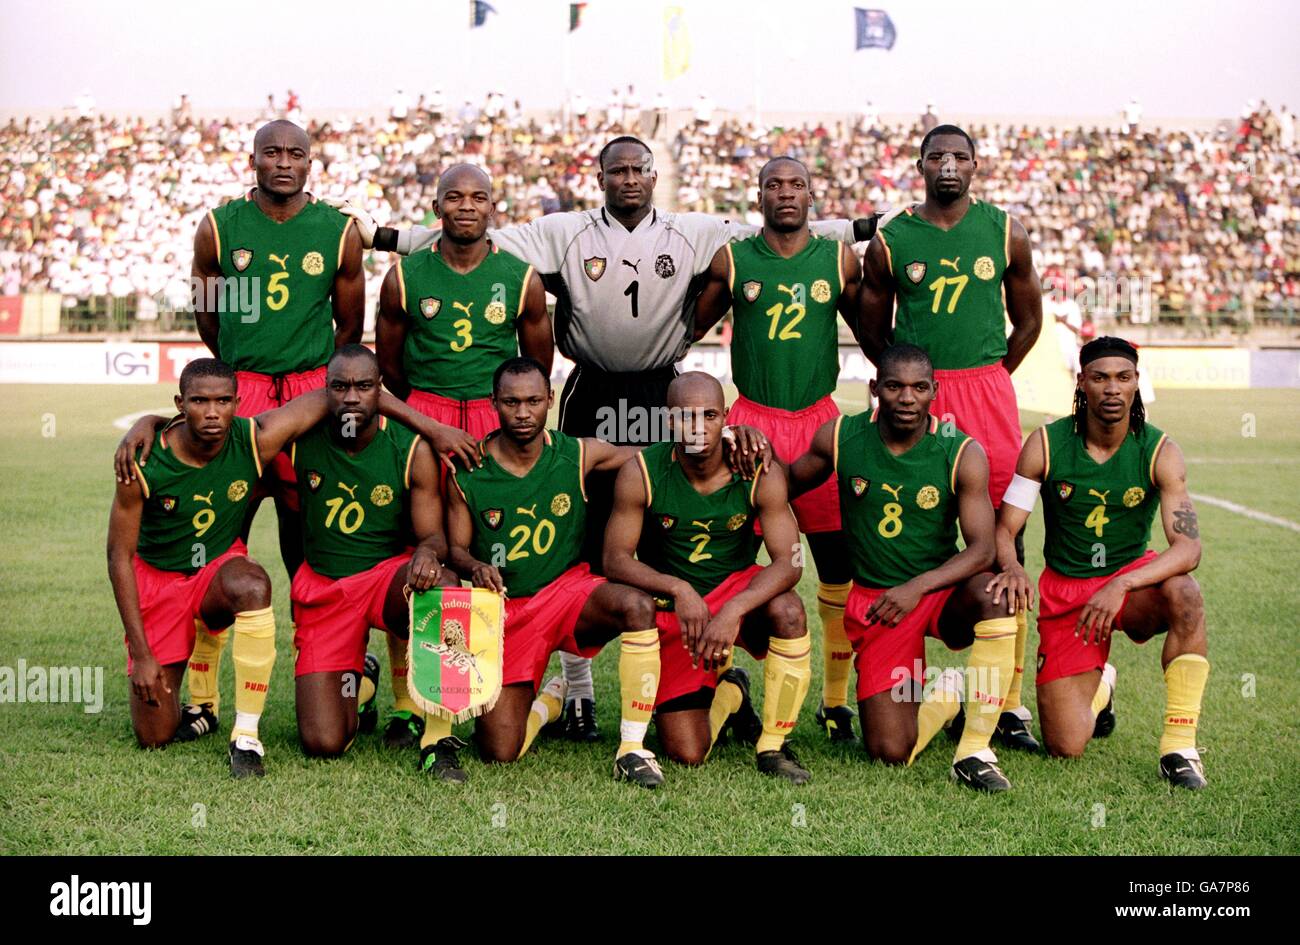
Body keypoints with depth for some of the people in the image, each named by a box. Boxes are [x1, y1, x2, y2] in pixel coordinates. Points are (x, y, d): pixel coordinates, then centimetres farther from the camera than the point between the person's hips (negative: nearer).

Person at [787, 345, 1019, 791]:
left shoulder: (963, 454, -10)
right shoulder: (839, 438, -5)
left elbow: (981, 550, -16)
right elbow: (789, 484, 13)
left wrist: (919, 587, -30)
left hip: (943, 593, -1)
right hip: (873, 601, 1)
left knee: (991, 594, -39)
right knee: (890, 752, -11)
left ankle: (974, 751, -23)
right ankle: (943, 698, 26)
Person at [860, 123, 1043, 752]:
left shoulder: (1004, 232, 7)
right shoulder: (890, 241, 5)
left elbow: (1029, 319, 16)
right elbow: (872, 328, 15)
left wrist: (983, 380, 12)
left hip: (988, 391, 1)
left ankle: (1009, 704, 3)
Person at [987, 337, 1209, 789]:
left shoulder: (1160, 453, -13)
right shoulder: (1045, 445, -11)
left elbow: (1188, 548, -23)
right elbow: (1003, 530, -9)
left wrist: (1119, 586, -39)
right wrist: (1012, 569, -33)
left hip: (1133, 577, 0)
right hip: (1064, 589, 0)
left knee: (1184, 593, -38)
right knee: (1066, 746, -9)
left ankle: (1179, 745, -25)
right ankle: (1099, 688, 30)